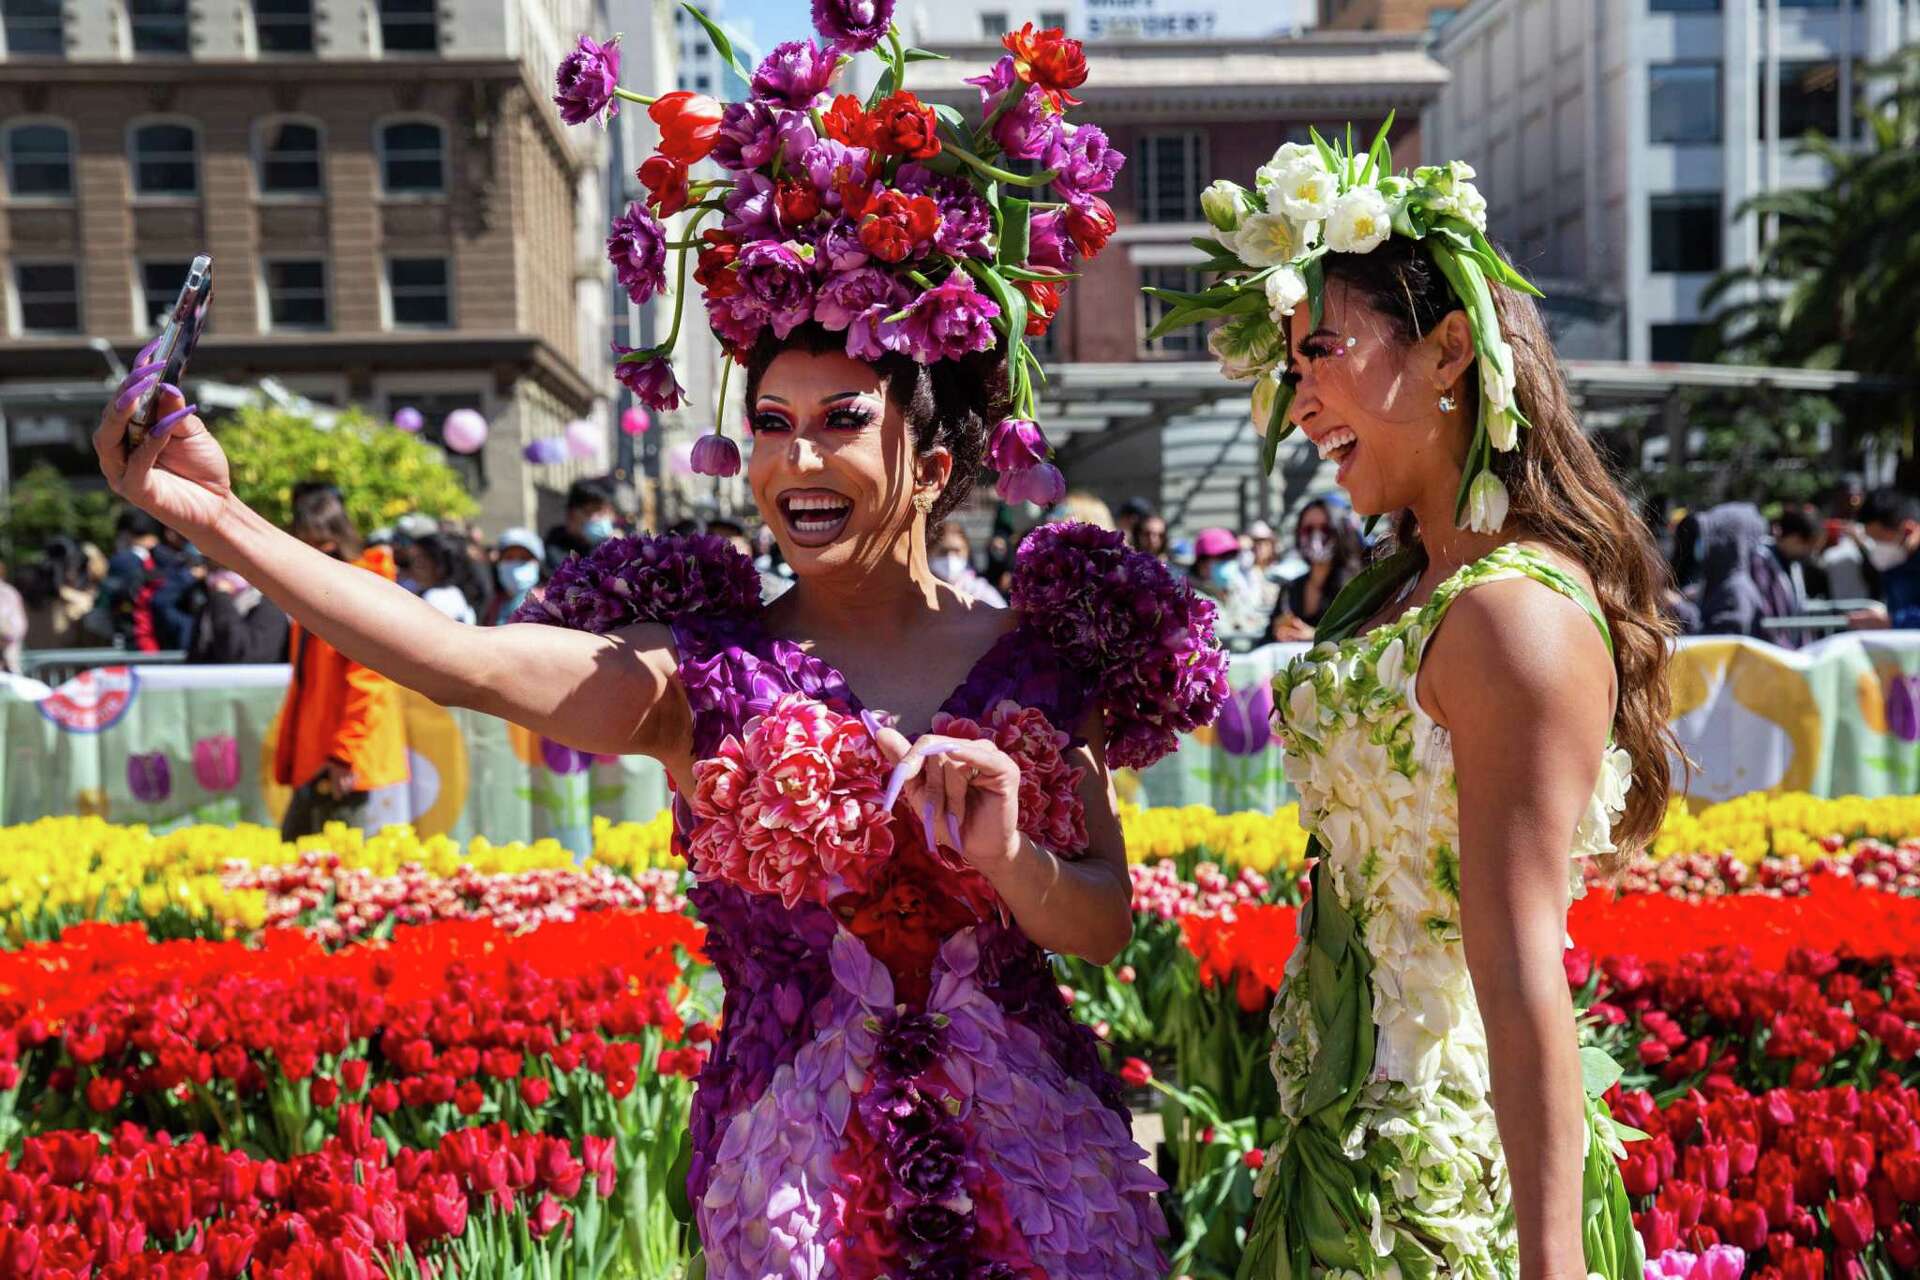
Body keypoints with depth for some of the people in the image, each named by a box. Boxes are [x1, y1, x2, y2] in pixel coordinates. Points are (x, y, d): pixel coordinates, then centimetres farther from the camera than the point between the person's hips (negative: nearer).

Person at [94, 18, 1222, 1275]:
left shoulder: (1037, 655, -2)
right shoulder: (703, 674, -7)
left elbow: (1106, 925, 0)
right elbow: (471, 662, -24)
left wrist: (1011, 859, -20)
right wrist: (219, 519, -31)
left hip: (1035, 1166, 2)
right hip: (797, 1176, -1)